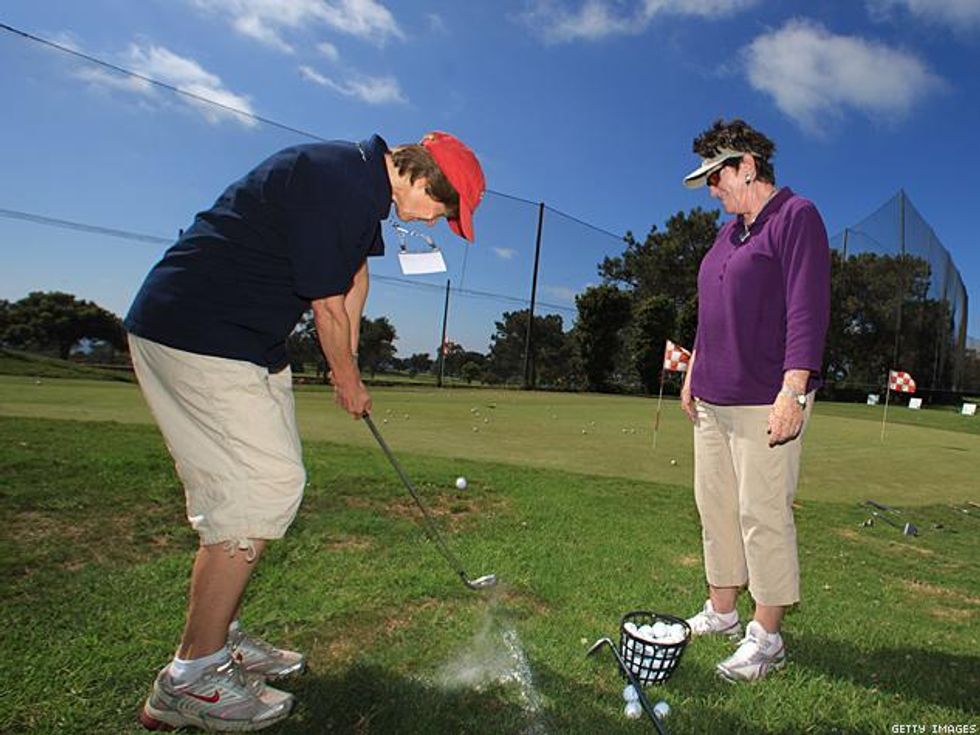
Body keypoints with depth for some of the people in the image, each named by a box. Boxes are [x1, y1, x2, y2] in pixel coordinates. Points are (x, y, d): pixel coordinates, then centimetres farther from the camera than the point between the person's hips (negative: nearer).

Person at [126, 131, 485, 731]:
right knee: (266, 486, -11)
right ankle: (191, 679, 1)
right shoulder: (336, 183, -21)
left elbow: (355, 271, 21)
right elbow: (328, 306, -15)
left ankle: (219, 637, 22)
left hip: (245, 342, 10)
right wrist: (350, 382, 0)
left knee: (268, 481, 10)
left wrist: (348, 363, 23)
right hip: (198, 336, -10)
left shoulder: (363, 180, 11)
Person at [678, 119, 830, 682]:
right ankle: (721, 612, 26)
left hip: (765, 402, -8)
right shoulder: (729, 232, 19)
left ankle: (766, 639, 13)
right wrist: (694, 373, 21)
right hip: (713, 400, 8)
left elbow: (808, 310, -15)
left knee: (762, 514, -2)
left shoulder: (797, 217, -6)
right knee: (715, 507, 12)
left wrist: (793, 391, -21)